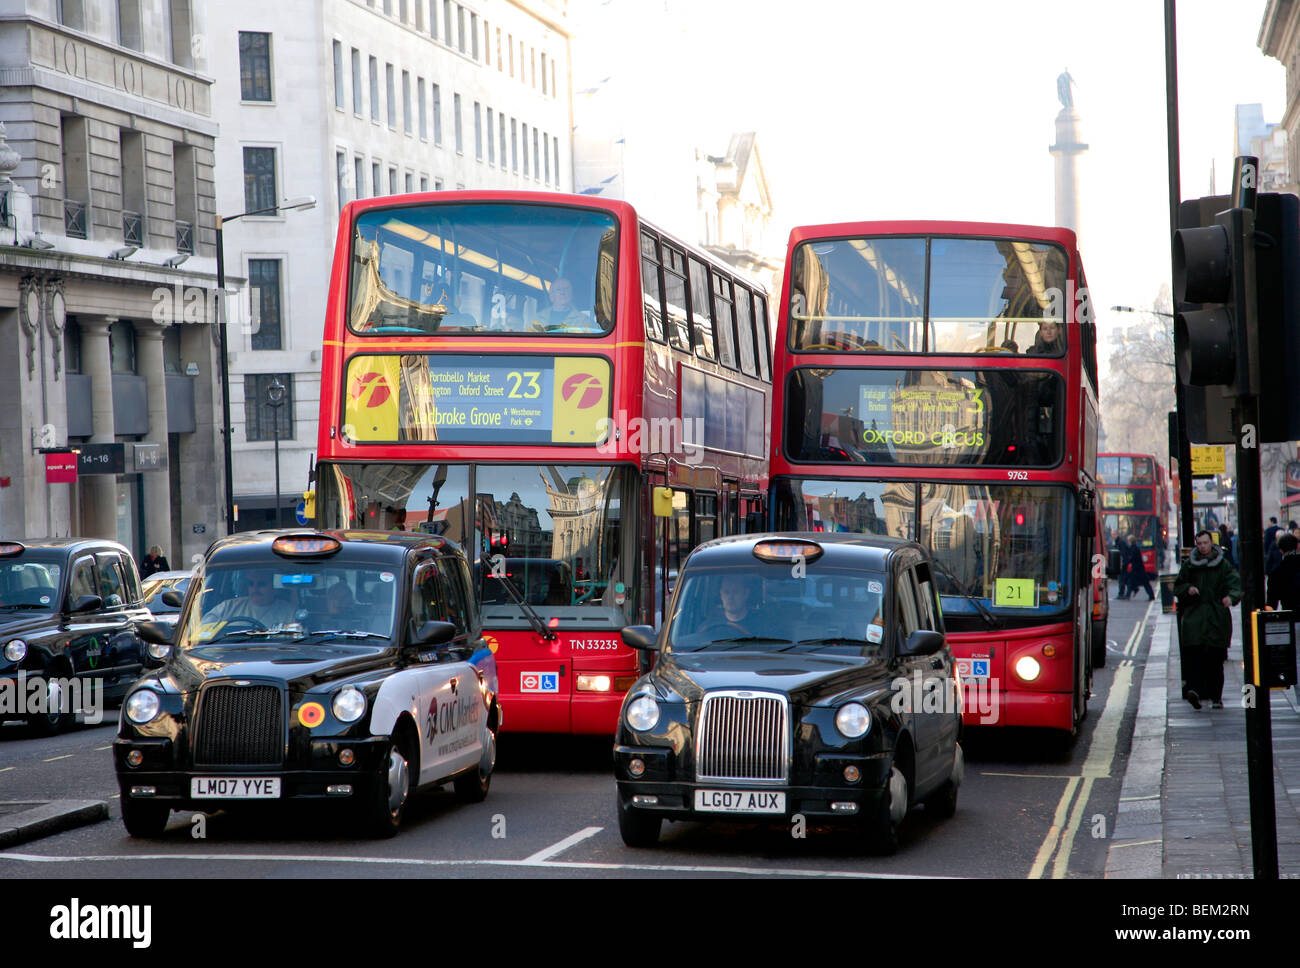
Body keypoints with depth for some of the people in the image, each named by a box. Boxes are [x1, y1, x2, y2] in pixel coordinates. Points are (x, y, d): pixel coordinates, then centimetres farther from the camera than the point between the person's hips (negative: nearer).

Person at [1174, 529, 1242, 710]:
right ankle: (1194, 689, -29)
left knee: (1216, 658, 2)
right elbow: (1178, 587, 15)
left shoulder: (1223, 565, 5)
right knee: (1194, 653, -17)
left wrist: (1231, 596, -28)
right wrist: (1188, 589, -8)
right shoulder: (1189, 565, 10)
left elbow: (1235, 582, -7)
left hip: (1217, 616, 0)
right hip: (1194, 614, 0)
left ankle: (1216, 696, 11)